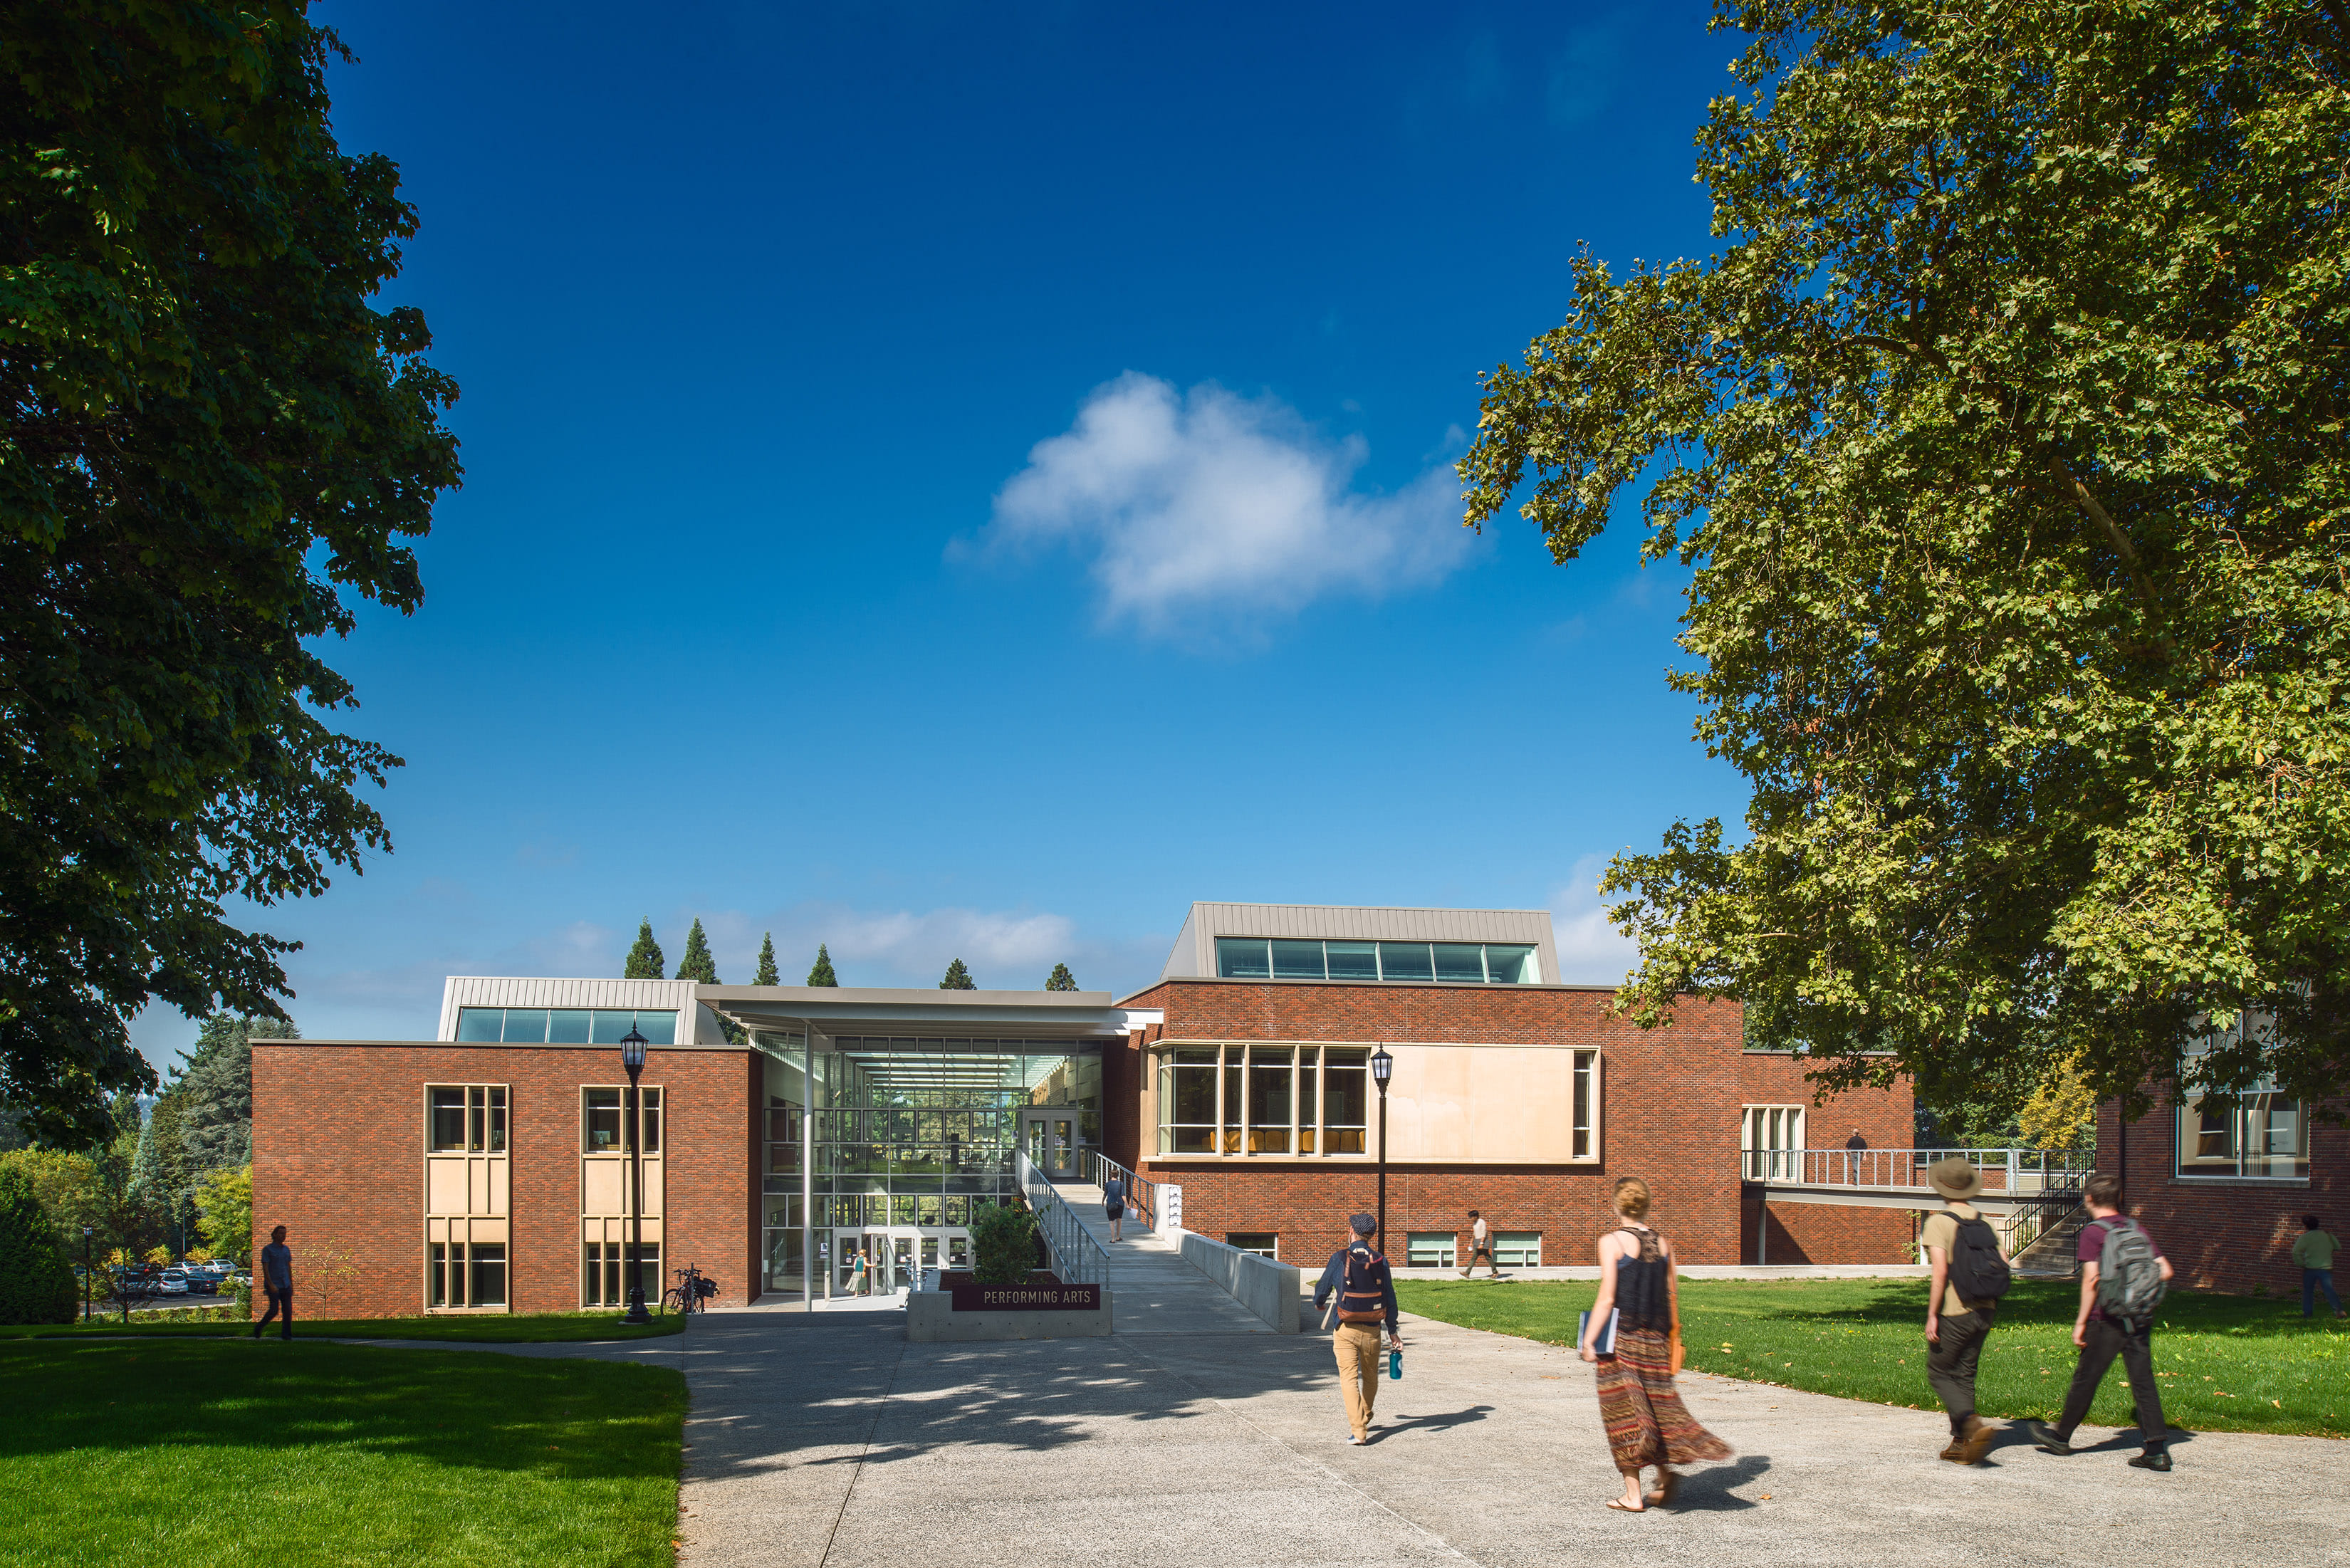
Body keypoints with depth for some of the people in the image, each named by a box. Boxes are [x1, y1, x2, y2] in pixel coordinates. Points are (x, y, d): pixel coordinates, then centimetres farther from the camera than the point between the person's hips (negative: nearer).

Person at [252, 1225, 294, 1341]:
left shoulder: (286, 1249, 12)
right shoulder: (267, 1250, -5)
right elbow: (265, 1268, -10)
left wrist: (291, 1284, 15)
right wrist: (271, 1284, -19)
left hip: (285, 1285, 5)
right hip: (273, 1285, -5)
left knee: (288, 1309, -2)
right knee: (274, 1310, -8)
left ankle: (286, 1334, 4)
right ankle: (258, 1328, 15)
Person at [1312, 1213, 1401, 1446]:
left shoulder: (1340, 1258, -8)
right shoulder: (1381, 1262, 0)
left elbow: (1323, 1287, 1)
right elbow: (1390, 1299, 4)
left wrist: (1318, 1303, 24)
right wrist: (1392, 1330, 14)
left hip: (1346, 1329, -3)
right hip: (1372, 1330, 3)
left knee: (1349, 1378, -2)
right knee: (1370, 1377, 21)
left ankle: (1358, 1430, -12)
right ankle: (1364, 1420, 39)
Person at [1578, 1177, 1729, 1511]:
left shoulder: (1612, 1242, -10)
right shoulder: (1663, 1244, 5)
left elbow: (1607, 1299, -14)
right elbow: (1672, 1298, 9)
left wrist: (1589, 1340, -10)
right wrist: (1672, 1337, 21)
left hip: (1621, 1338, -4)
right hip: (1655, 1341, 4)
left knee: (1623, 1410, 3)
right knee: (1656, 1405, 17)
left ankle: (1633, 1495, 6)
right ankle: (1665, 1473, 2)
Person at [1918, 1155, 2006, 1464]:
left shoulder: (1938, 1223, -12)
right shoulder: (1985, 1223, 6)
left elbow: (1940, 1271, -20)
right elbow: (2003, 1266, 4)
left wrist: (1932, 1315, -15)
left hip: (1953, 1314, -6)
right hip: (1985, 1312, 6)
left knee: (1940, 1374, 6)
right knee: (1964, 1375, 15)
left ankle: (1975, 1425, -14)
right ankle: (1961, 1444, 13)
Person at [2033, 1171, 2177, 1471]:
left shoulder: (2093, 1232, -9)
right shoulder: (2137, 1229, 7)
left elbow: (2091, 1280, -14)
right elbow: (2165, 1271, 3)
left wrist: (2081, 1321, -9)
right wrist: (2141, 1290, 14)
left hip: (2108, 1320, -5)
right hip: (2142, 1319, 5)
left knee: (2085, 1379, 8)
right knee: (2144, 1381, 5)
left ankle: (2061, 1435, 22)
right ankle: (2157, 1448, -1)